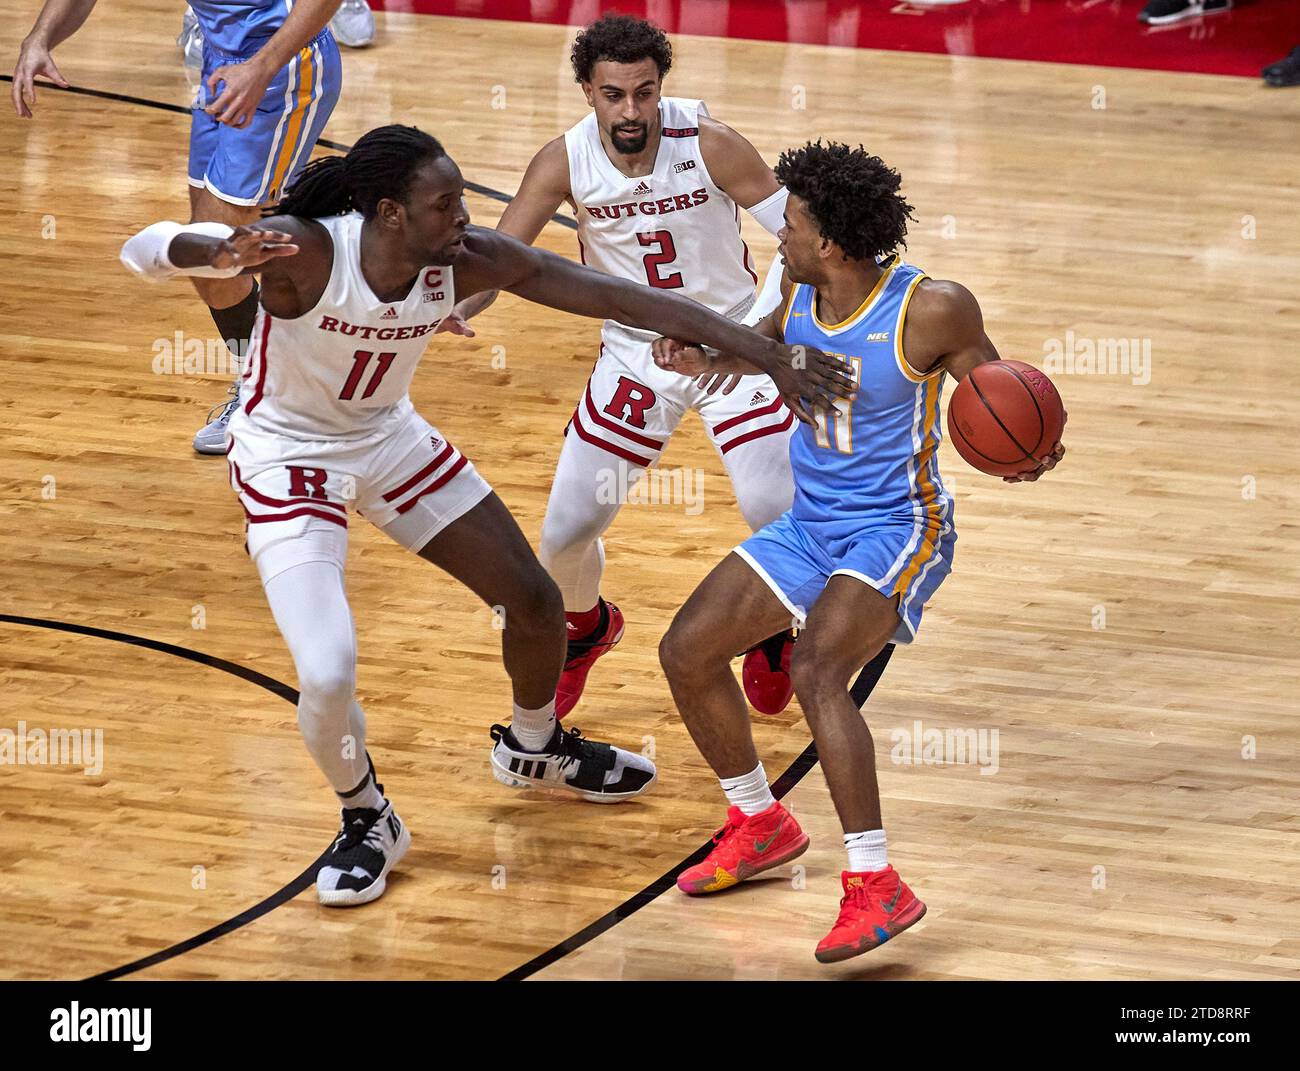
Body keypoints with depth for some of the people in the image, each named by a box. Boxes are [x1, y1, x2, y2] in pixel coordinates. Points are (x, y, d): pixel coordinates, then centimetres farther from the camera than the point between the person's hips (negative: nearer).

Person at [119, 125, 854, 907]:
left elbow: (618, 297, -21)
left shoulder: (468, 260, -22)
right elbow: (146, 250, -39)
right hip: (289, 460, -5)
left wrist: (768, 353, -24)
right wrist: (218, 254, -64)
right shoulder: (305, 251, -34)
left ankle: (535, 749, 45)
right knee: (328, 675, -20)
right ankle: (367, 822, 13)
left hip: (392, 440, 5)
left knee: (536, 599, 12)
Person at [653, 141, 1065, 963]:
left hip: (898, 528, -8)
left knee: (815, 670, -31)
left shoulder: (930, 310, -22)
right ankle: (761, 825, 27)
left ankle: (878, 886, -29)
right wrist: (706, 362, -2)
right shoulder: (802, 292, -4)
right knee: (687, 653, 5)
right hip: (811, 523, 8)